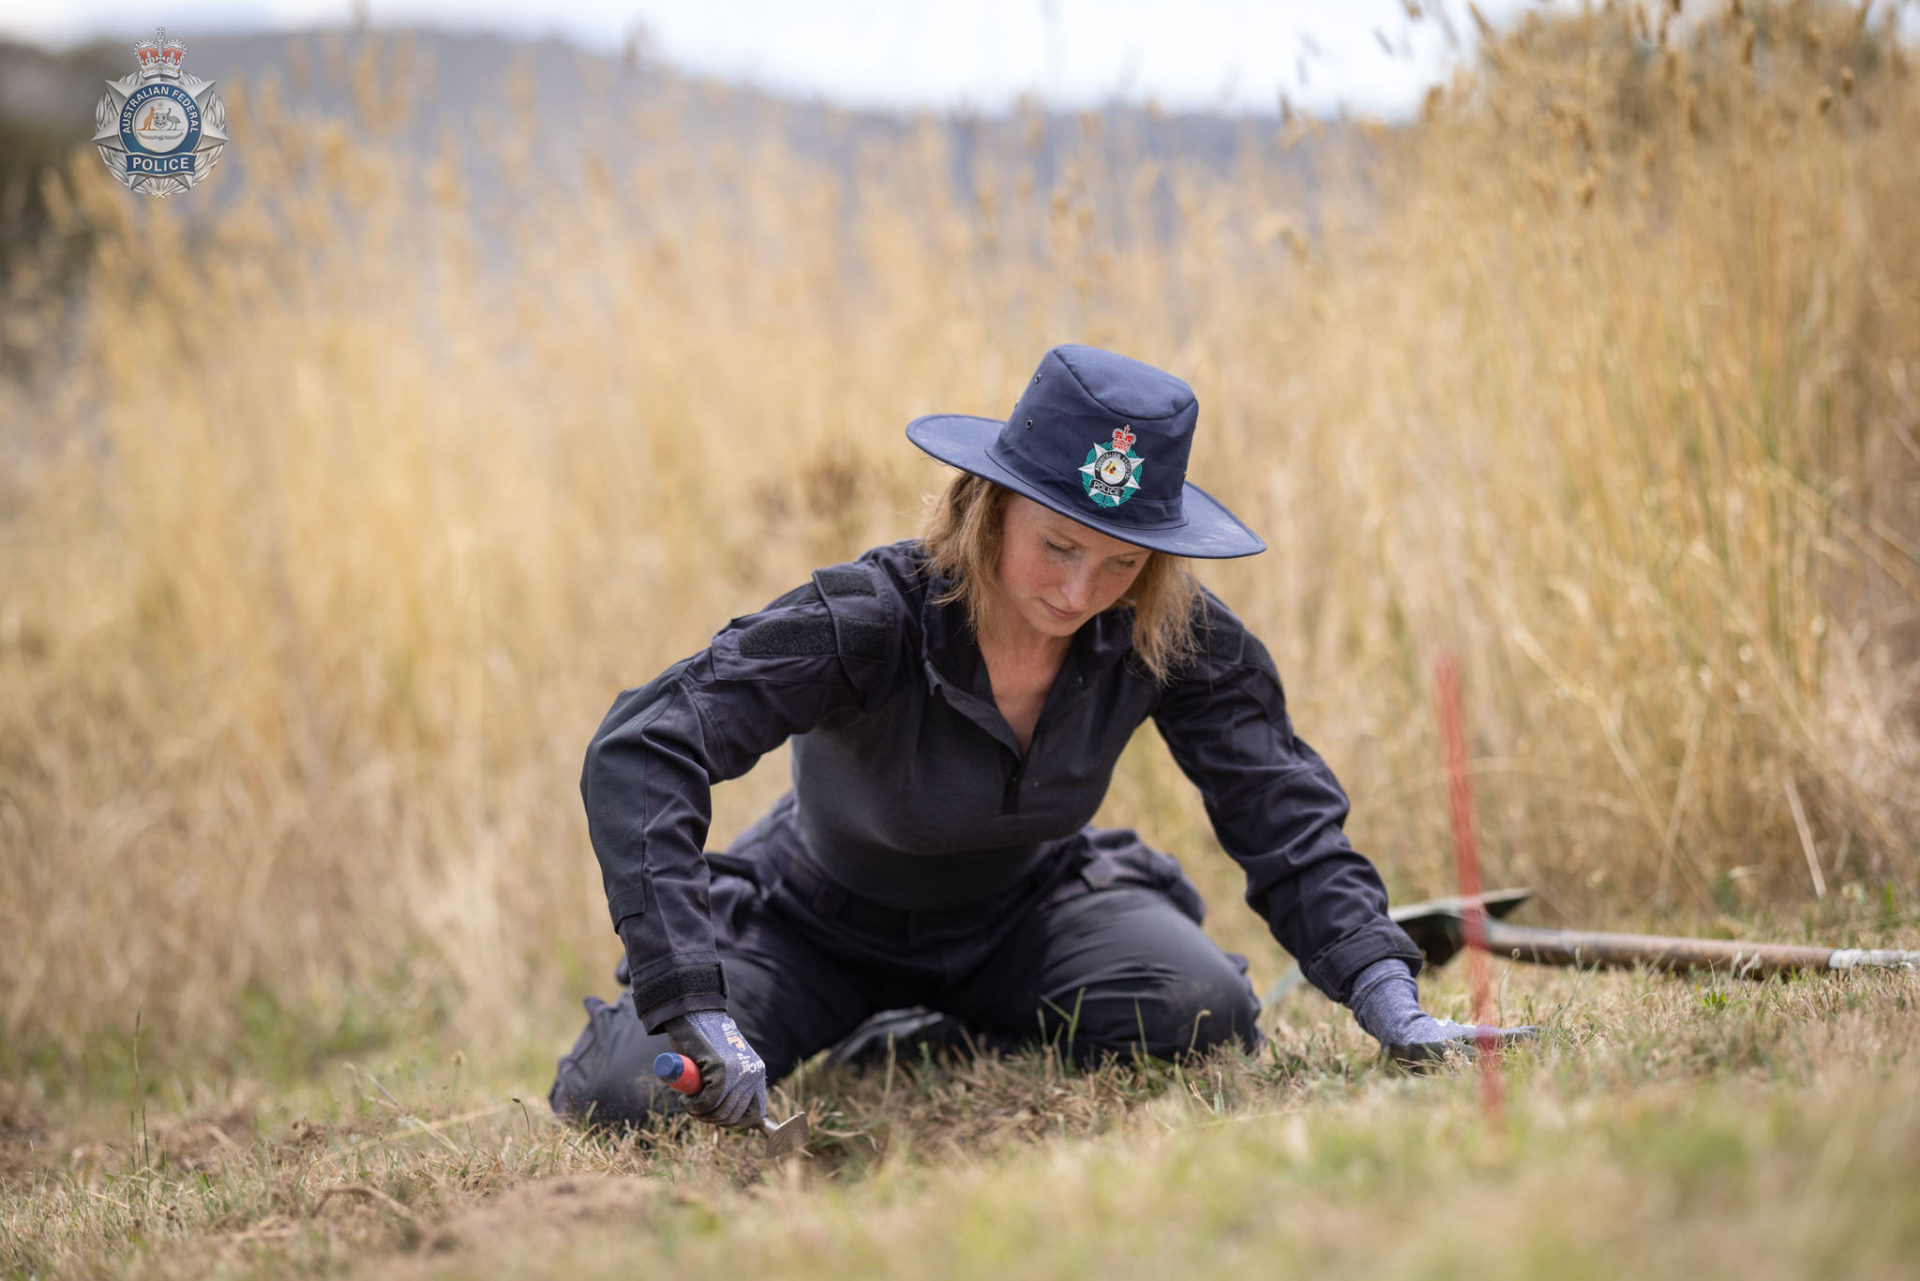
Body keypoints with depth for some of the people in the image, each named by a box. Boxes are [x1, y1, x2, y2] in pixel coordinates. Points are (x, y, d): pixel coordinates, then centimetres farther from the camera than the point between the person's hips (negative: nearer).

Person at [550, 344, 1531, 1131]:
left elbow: (1284, 817, -17)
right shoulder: (870, 621, -35)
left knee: (1202, 1014, -25)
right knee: (628, 1093, -25)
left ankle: (961, 1045, 8)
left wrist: (1391, 1004, -33)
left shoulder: (1173, 638, -22)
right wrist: (699, 1011, -52)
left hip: (1021, 912, 3)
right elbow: (638, 752, -43)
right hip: (824, 924, -3)